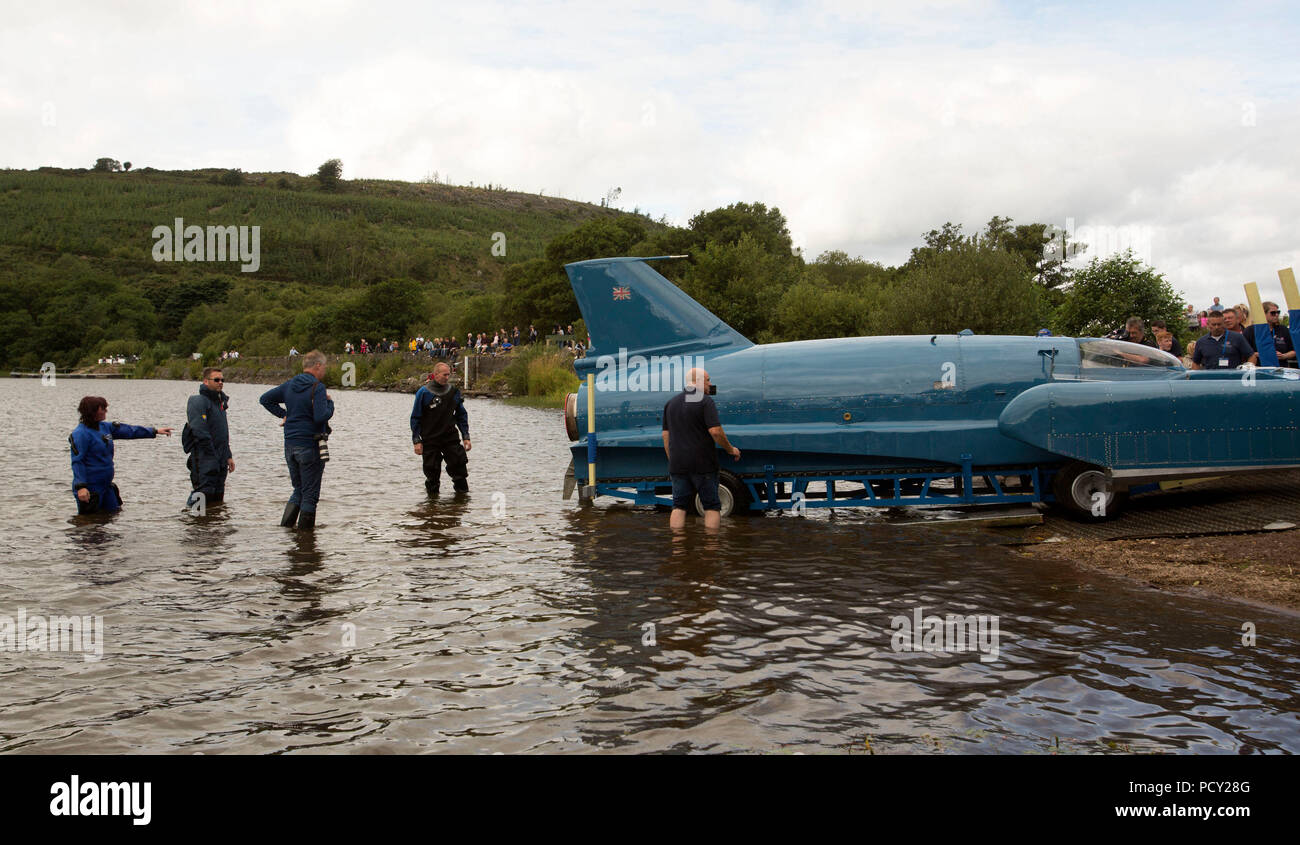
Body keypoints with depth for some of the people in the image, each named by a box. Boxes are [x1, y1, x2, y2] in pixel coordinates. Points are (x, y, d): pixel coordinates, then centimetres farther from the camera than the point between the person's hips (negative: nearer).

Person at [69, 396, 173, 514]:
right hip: (90, 489, -9)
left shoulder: (104, 427, 9)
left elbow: (129, 430, 17)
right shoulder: (80, 434, -16)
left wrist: (155, 431, 20)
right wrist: (81, 486, -28)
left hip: (106, 486, 9)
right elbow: (77, 462, -20)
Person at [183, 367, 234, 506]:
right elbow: (200, 432, -19)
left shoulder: (220, 401, 18)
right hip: (204, 460, -9)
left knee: (218, 500, 9)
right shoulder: (199, 402, -11)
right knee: (205, 494, -14)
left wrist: (228, 456, 17)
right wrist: (213, 456, -18)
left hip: (220, 462, 9)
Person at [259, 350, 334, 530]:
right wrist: (330, 403, -6)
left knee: (299, 489, 19)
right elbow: (321, 416, -24)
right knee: (310, 494, 3)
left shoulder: (289, 385, 8)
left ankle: (285, 525, 12)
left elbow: (265, 399, 16)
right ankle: (305, 531, 6)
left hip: (290, 446, 7)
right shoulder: (317, 387, -14)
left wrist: (283, 414, 14)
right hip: (310, 446, -7)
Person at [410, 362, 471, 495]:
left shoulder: (454, 392, 5)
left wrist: (466, 437, 7)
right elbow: (415, 418, -2)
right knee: (432, 471, 4)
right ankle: (433, 495, 20)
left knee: (460, 465, -5)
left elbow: (461, 415, 14)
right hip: (430, 440, -2)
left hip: (451, 438, 2)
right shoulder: (423, 392, -5)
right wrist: (417, 441, -7)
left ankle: (463, 492, 9)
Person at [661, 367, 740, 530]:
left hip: (678, 464, 5)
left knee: (679, 506, 7)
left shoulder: (671, 403, 12)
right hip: (703, 464, -5)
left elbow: (666, 435, 13)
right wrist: (731, 449, -3)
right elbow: (715, 431, -16)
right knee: (712, 506, 4)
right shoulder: (705, 401, -8)